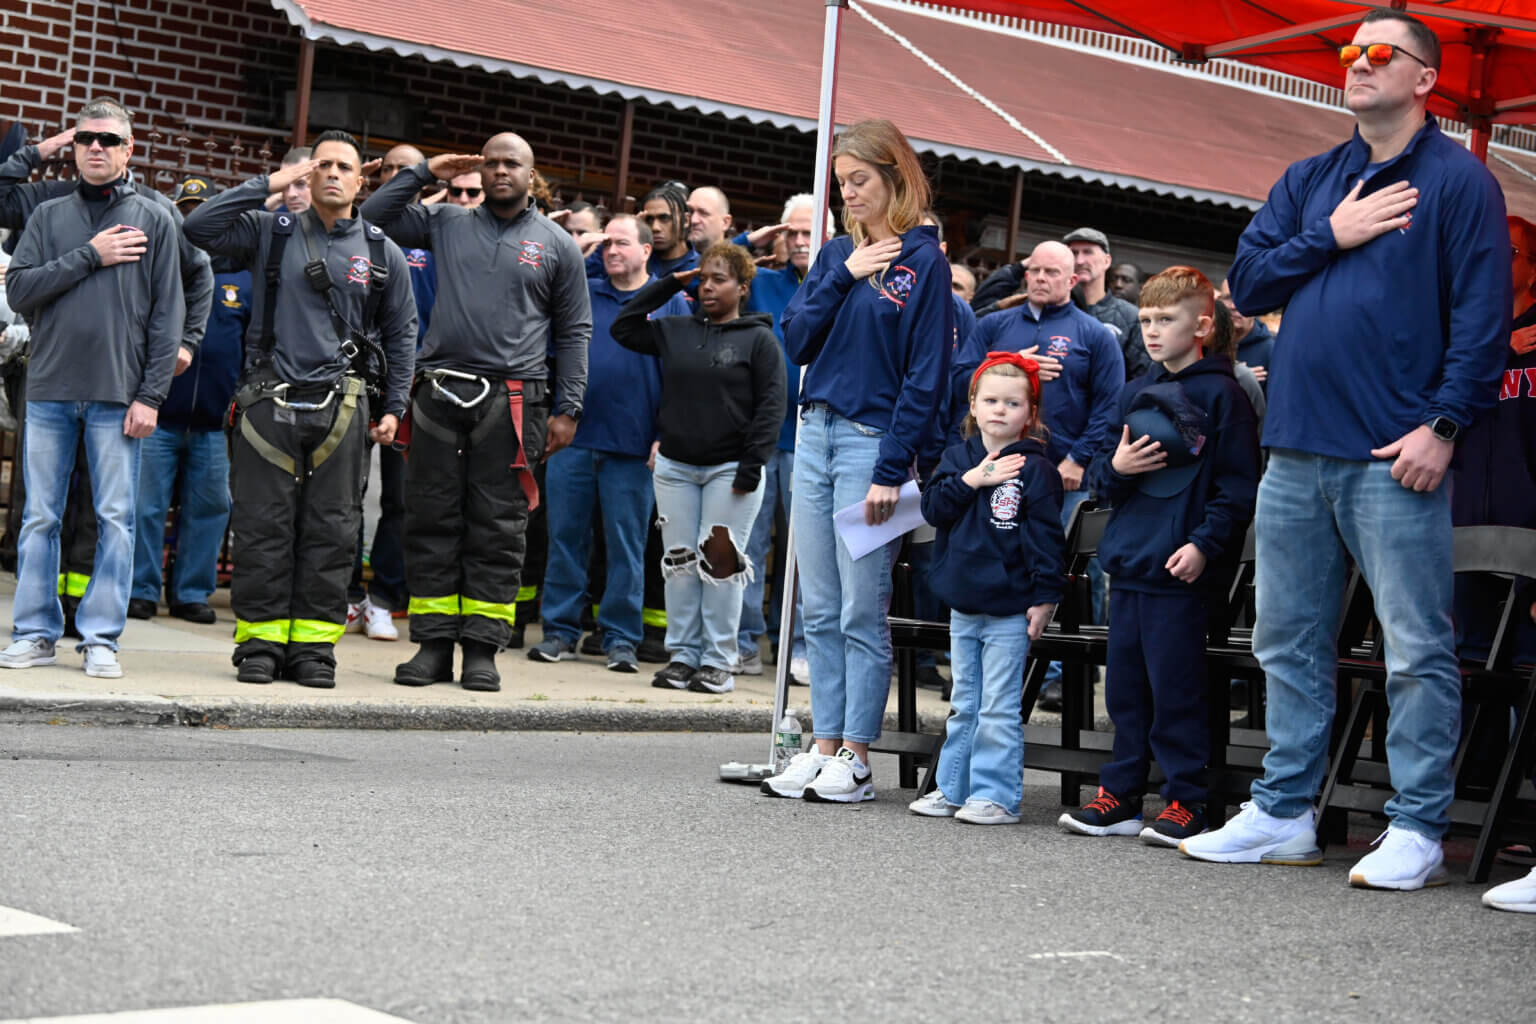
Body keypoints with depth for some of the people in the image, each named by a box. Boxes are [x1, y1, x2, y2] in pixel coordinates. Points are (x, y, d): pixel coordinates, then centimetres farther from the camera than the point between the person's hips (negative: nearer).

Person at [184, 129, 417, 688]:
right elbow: (199, 226, -5)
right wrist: (269, 183, -5)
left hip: (342, 406, 1)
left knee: (330, 531, 2)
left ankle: (314, 644, 8)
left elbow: (401, 334, 17)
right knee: (262, 525, 0)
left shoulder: (382, 253, 11)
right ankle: (260, 640, 7)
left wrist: (394, 407, 11)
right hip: (270, 401, -1)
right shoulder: (270, 232, 7)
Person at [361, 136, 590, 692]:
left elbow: (574, 331, 10)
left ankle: (482, 648, 4)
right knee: (431, 522, 2)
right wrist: (425, 171, 10)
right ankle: (433, 644, 8)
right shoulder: (447, 223, 14)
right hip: (440, 394, 2)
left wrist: (567, 409, 3)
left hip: (511, 400, -2)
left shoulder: (557, 244, 10)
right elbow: (372, 216, 15)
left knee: (498, 530, -1)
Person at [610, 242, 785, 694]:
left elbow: (771, 407, -6)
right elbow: (623, 327, 14)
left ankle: (718, 662, 3)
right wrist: (670, 284, 8)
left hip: (729, 470, -4)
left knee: (720, 562, -4)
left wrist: (751, 466, -13)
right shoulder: (675, 331, 10)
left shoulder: (759, 339, -2)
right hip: (675, 467, 4)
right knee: (680, 563, 5)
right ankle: (682, 655, 11)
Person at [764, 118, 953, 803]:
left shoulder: (921, 261, -6)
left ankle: (856, 759, 4)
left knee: (862, 613, -3)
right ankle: (824, 746, 14)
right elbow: (796, 340, 5)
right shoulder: (837, 253, 13)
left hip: (872, 442, -6)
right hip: (816, 436, 6)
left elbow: (926, 374, -10)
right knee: (820, 611, 8)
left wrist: (892, 470, -15)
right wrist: (843, 277, -6)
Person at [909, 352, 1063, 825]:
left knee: (998, 709, -3)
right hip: (963, 606, 6)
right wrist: (970, 480, -15)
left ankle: (996, 795, 4)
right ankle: (952, 789, 22)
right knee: (963, 705, 15)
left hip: (1009, 611, -6)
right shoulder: (959, 457, 8)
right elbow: (933, 508, -2)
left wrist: (1045, 596, -14)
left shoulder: (1034, 469, -8)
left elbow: (1045, 536, -10)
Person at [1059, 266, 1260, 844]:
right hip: (1129, 559, 7)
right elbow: (1099, 476, 18)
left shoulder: (1221, 394, -4)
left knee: (1175, 686, -4)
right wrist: (1114, 467, -4)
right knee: (1124, 683, 11)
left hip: (1182, 568, -7)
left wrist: (1204, 543, -18)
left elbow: (1238, 485, -9)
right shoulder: (1135, 393, 16)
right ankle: (1120, 796, 18)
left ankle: (1185, 802, 4)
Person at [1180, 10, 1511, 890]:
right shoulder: (1310, 182, 17)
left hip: (1394, 456, -6)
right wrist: (1330, 238, -3)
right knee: (1289, 644, 12)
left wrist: (1443, 425, -15)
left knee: (1418, 651, -3)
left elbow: (1483, 316, -7)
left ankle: (1417, 832, 4)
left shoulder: (1457, 180, -1)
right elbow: (1247, 283, 10)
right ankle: (1283, 815, 21)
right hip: (1298, 451, 6)